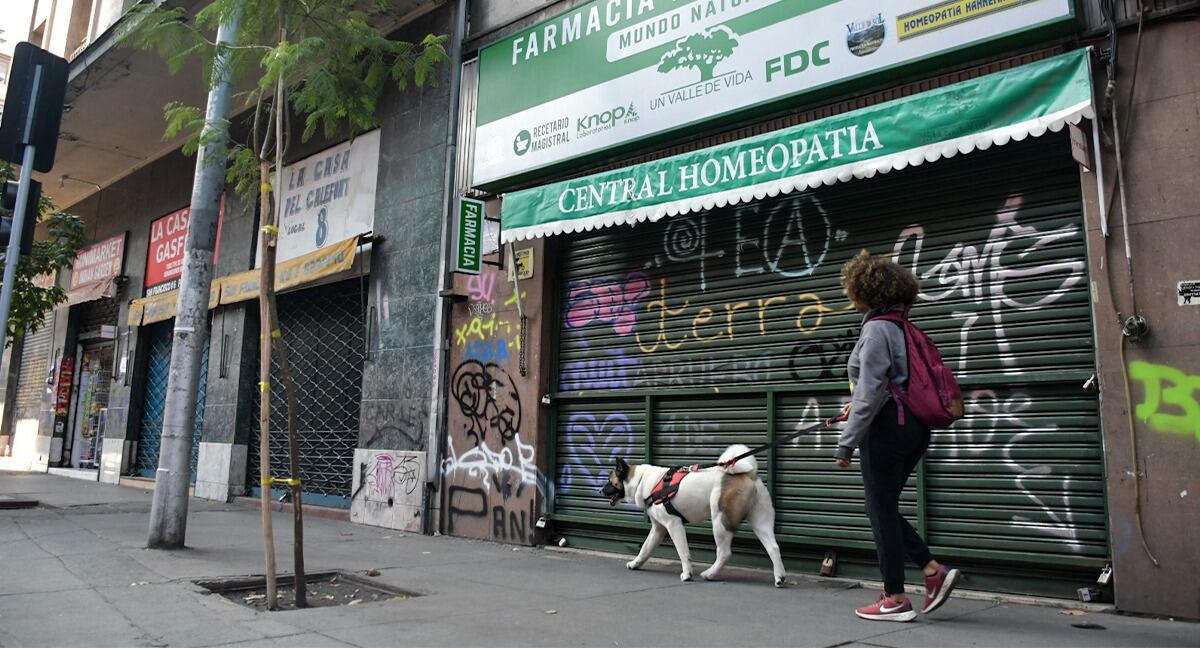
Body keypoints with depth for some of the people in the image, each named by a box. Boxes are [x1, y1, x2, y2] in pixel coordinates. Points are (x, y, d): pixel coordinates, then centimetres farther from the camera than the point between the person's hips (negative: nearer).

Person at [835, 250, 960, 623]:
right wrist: (858, 405, 23)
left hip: (886, 428, -9)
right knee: (883, 508, 18)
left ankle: (895, 599, 10)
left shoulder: (877, 329, -14)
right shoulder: (900, 325, 13)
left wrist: (847, 443, -16)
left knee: (882, 511, 1)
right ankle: (934, 570, 11)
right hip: (914, 427, 9)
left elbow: (870, 392, -19)